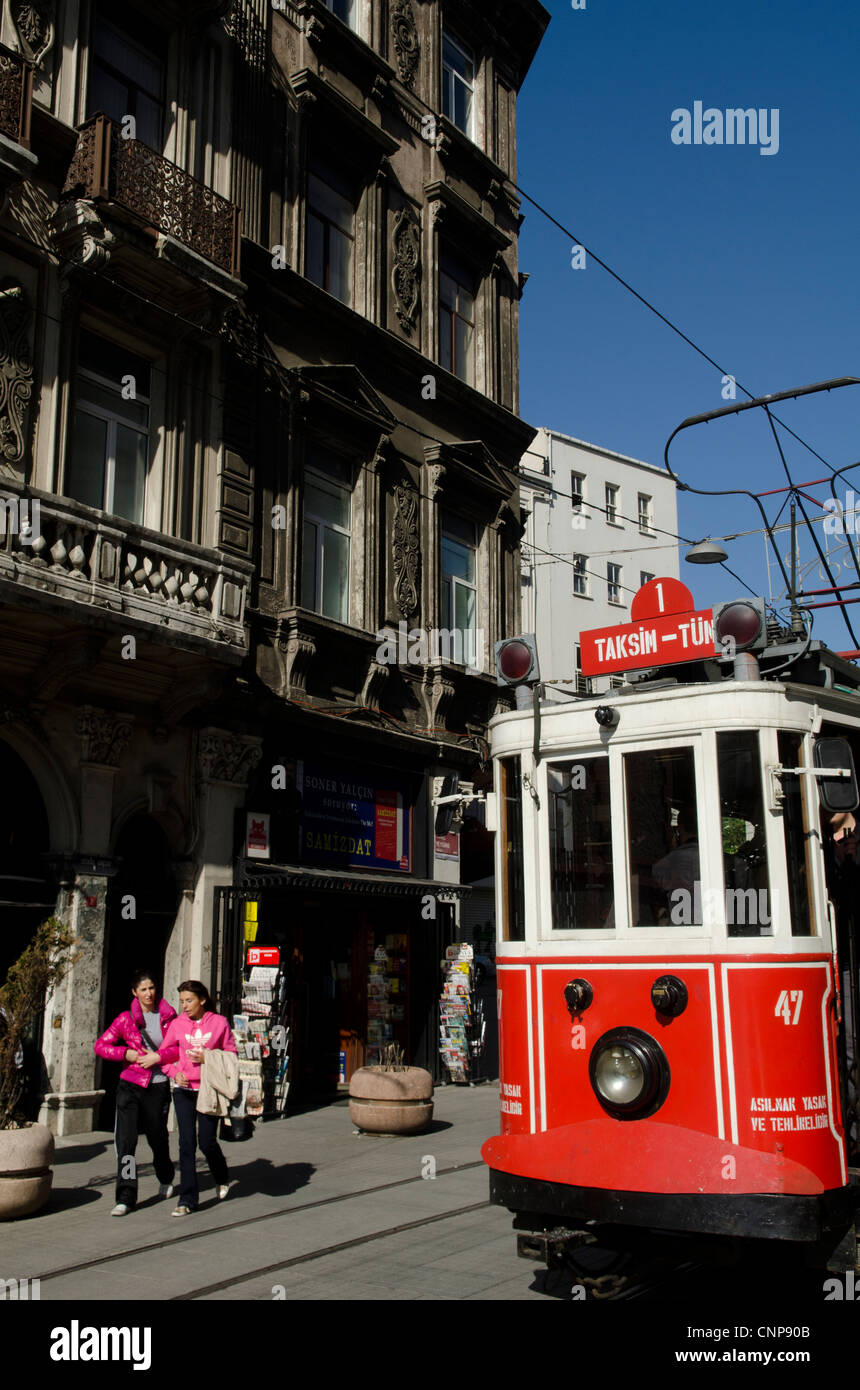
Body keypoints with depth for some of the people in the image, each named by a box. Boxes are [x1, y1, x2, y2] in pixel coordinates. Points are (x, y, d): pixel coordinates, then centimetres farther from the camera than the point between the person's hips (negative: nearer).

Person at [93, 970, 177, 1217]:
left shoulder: (168, 1016, 3)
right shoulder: (126, 1019, 1)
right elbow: (100, 1046, 4)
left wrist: (158, 1057, -10)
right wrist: (127, 1053, -8)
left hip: (158, 1086, 0)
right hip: (131, 1085, 0)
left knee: (157, 1136, 11)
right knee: (125, 1140, -9)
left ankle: (165, 1178, 40)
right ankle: (125, 1198, -4)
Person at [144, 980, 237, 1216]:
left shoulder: (219, 1022, -3)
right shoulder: (177, 1024, 2)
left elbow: (231, 1054, 3)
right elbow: (164, 1053, 11)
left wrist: (208, 1058, -13)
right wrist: (175, 1073, -6)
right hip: (183, 1090, 2)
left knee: (207, 1142, -1)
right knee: (186, 1143, 0)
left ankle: (222, 1178, 30)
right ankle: (188, 1199, 9)